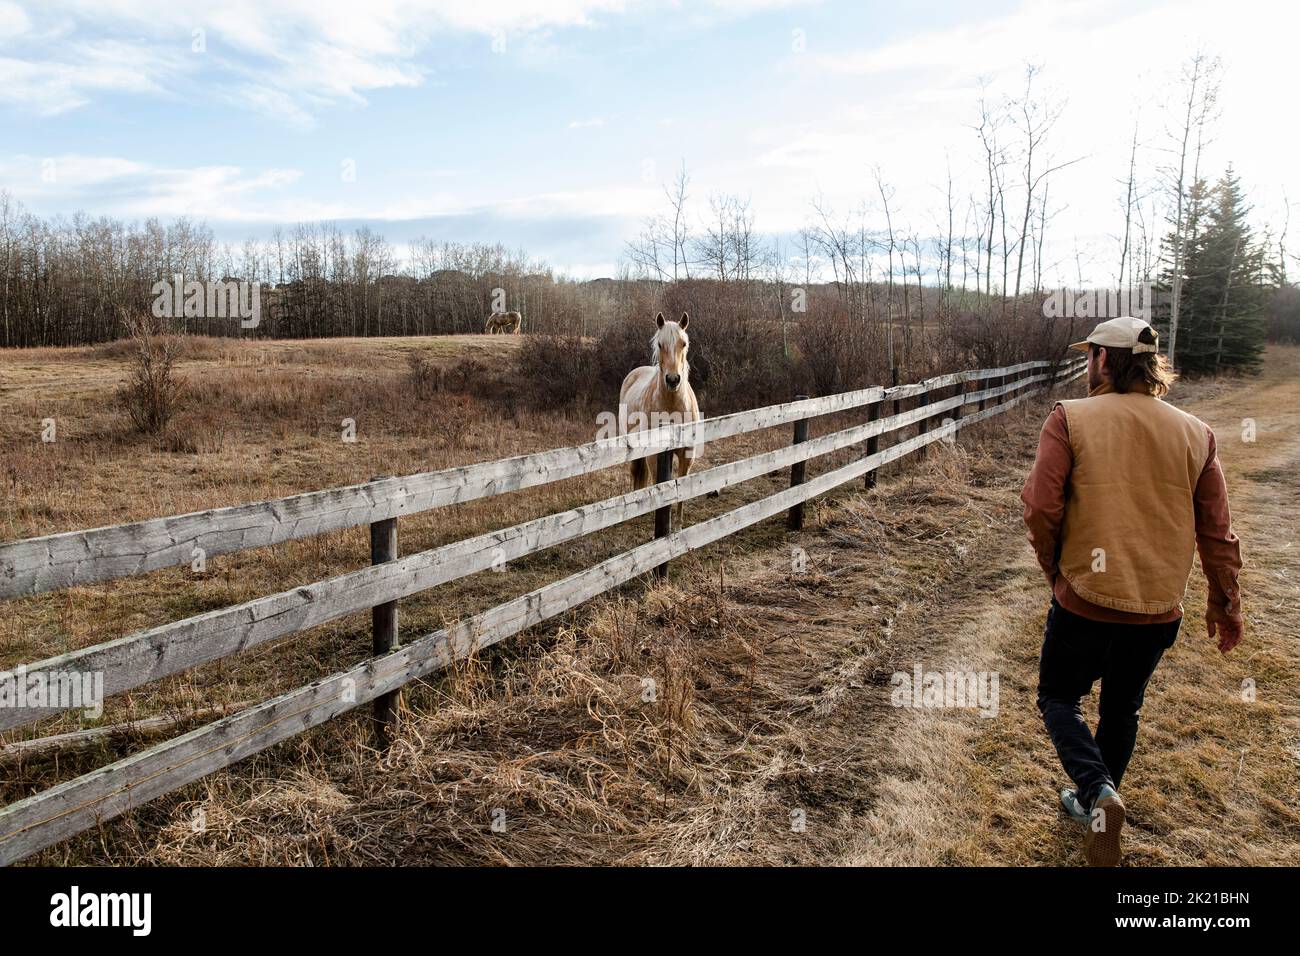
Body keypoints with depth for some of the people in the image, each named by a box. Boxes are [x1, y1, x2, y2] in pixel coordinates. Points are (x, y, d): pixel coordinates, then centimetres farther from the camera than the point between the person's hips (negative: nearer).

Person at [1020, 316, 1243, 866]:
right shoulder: (1195, 433, 1)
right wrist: (1224, 603, 17)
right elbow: (1216, 531, 5)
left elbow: (1041, 509, -16)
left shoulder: (1070, 419, -11)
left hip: (1085, 600, -4)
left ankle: (1097, 791, -5)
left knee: (1058, 698, 17)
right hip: (1160, 611, 4)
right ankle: (1093, 802, 39)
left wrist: (1055, 569, 2)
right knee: (1122, 708, 23)